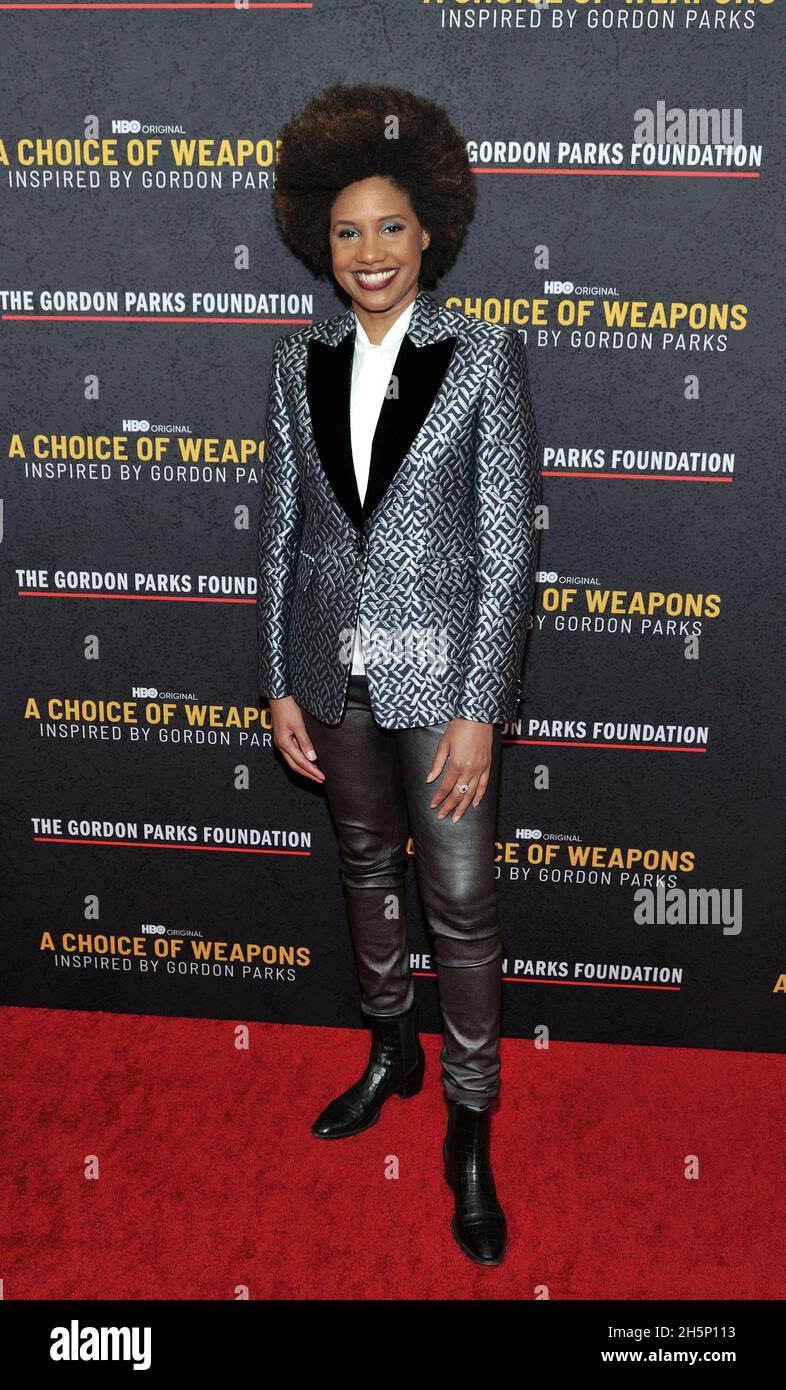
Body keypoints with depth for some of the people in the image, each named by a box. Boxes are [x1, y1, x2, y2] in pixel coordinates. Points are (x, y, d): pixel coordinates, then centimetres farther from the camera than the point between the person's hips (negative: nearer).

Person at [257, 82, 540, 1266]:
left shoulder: (484, 356, -8)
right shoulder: (300, 364, 3)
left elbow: (507, 544, -10)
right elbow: (281, 528, 7)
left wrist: (480, 712, -14)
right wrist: (280, 685, 3)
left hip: (440, 673, -4)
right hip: (336, 668, 4)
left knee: (460, 900, 0)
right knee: (366, 869, 19)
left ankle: (470, 1131, 17)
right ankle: (392, 1053, 41)